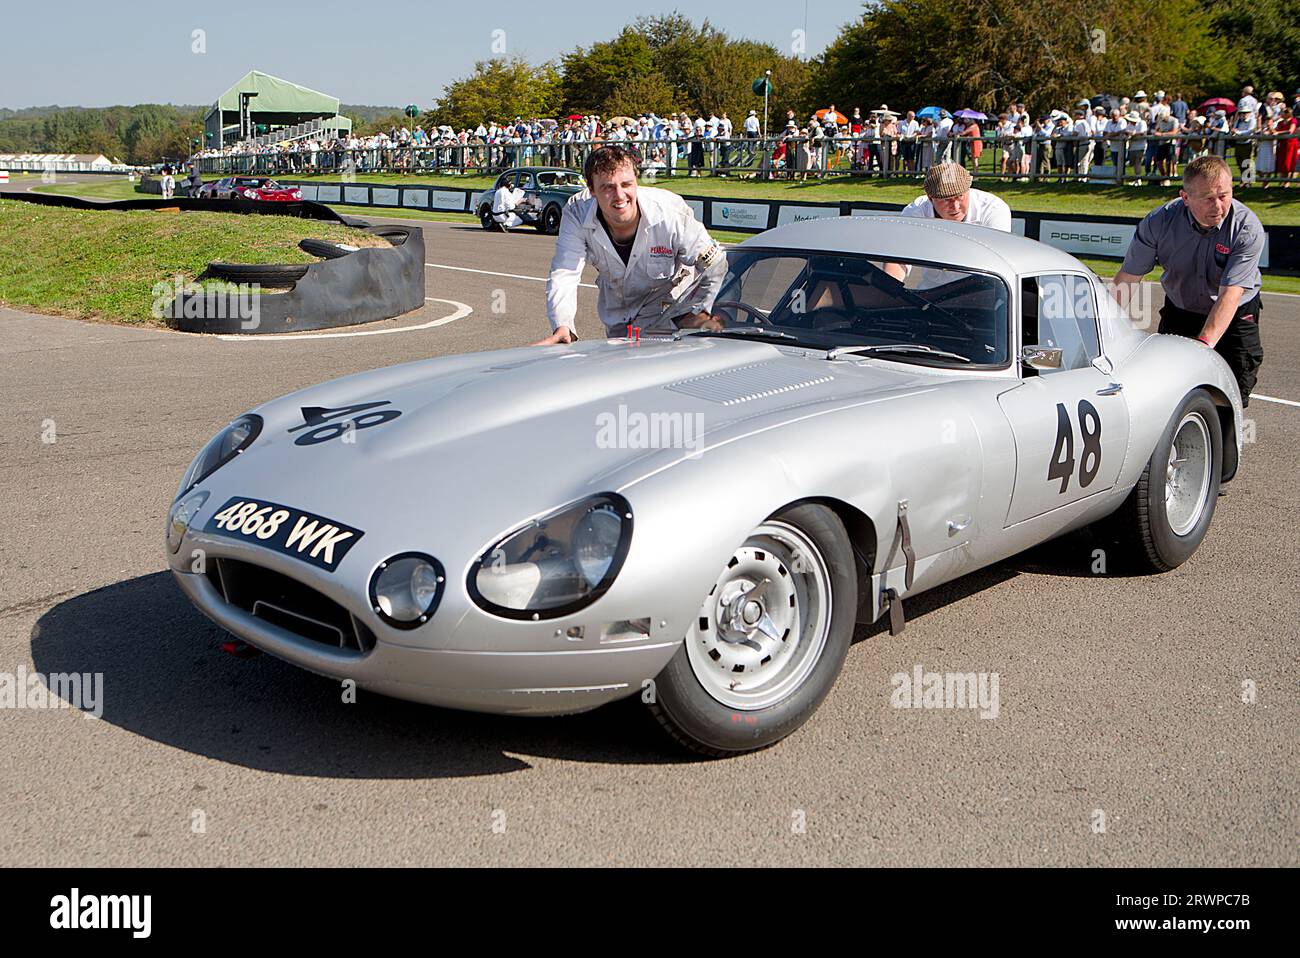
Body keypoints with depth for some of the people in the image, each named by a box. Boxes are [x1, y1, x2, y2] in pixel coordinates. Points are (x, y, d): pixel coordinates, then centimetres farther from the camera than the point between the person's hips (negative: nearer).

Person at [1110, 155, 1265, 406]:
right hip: (1179, 311, 2)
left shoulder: (1247, 228, -25)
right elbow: (1128, 279, -16)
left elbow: (1230, 294, -32)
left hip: (1236, 317, -1)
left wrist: (1205, 343, -42)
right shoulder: (1159, 221, -20)